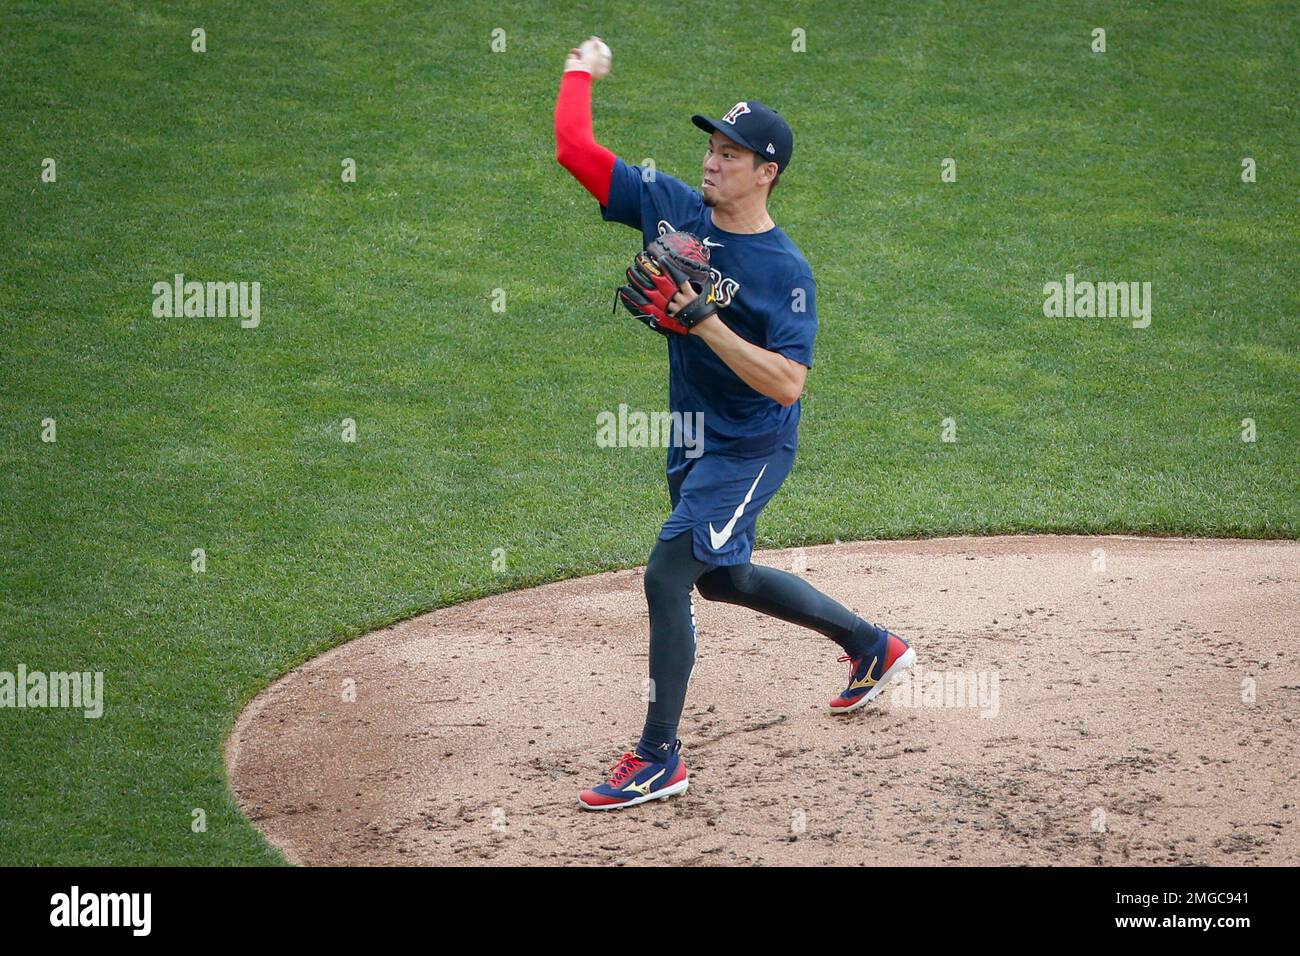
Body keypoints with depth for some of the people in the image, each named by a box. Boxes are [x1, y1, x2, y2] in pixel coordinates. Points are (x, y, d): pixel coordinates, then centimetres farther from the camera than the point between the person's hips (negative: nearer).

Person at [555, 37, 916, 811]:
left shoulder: (787, 272, -20)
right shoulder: (672, 207, -4)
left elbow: (787, 382, -28)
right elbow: (574, 148, -3)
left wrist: (706, 324, -33)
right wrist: (582, 72, 3)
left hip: (752, 447, -8)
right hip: (692, 440, 8)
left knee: (668, 574, -17)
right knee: (723, 578, 24)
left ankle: (660, 759, -8)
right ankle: (874, 647, 43)